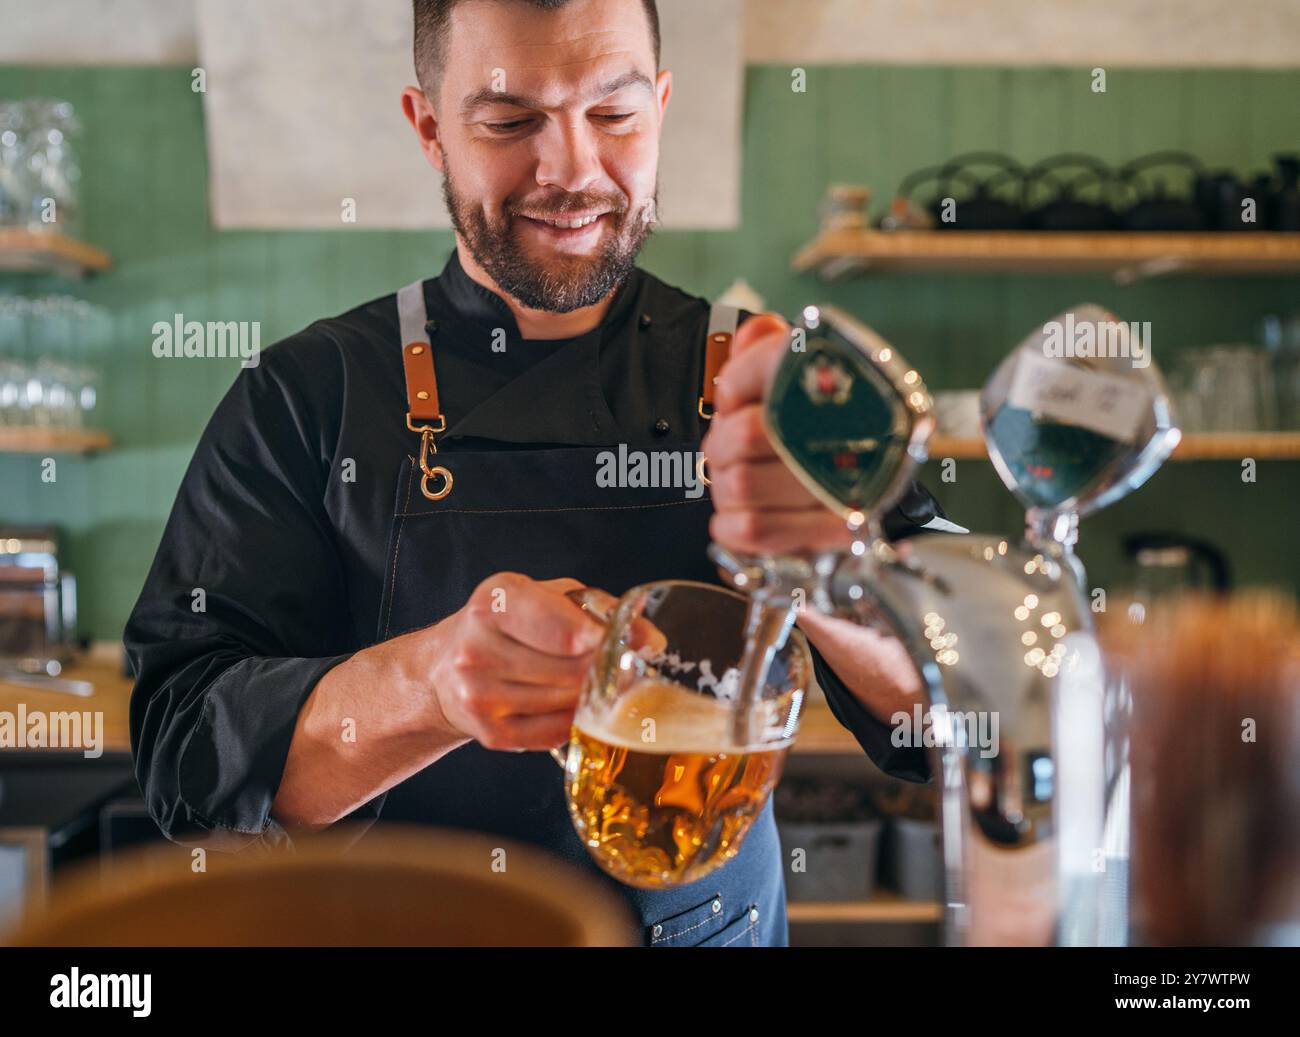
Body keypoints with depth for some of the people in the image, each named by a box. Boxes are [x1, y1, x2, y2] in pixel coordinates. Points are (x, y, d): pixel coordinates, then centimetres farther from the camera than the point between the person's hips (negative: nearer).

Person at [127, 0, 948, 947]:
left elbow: (954, 721, -17)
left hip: (716, 922, 1)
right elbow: (189, 756, -17)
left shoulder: (769, 388, -8)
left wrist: (834, 573, -38)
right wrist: (430, 683, -35)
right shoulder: (307, 396, -10)